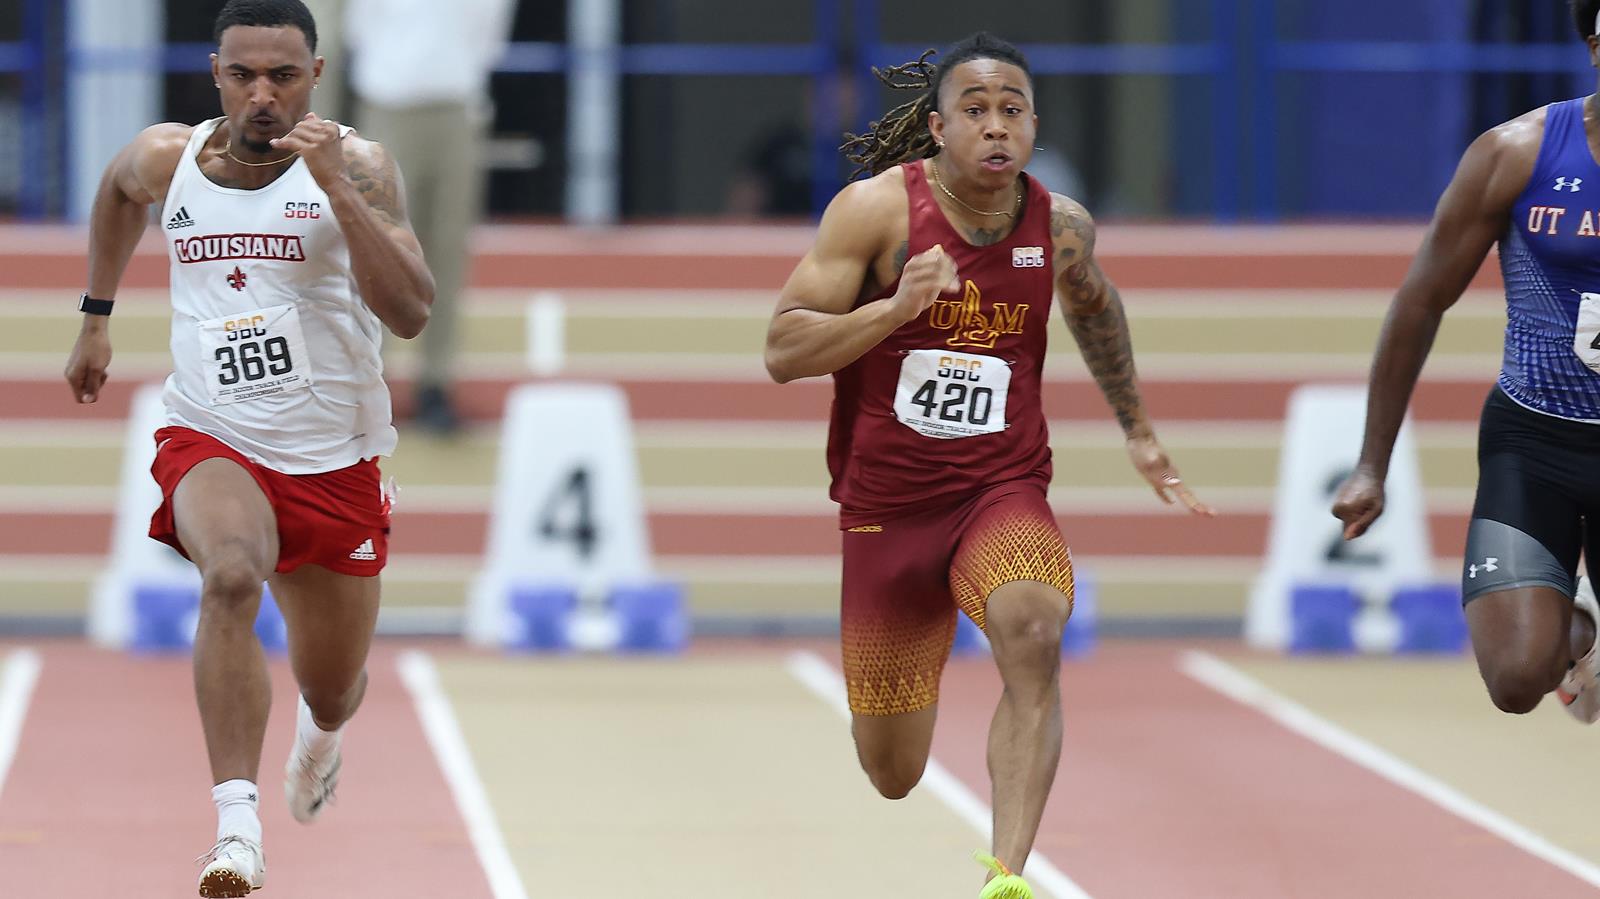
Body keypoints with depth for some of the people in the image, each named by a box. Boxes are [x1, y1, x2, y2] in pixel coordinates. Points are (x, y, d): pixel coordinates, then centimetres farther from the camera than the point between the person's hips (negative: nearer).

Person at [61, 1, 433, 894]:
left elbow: (411, 312, -25)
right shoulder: (168, 158, -3)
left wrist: (336, 185, -30)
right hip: (212, 442, 0)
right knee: (233, 576, -35)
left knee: (333, 691, 16)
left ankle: (322, 731, 57)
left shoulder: (357, 165, -12)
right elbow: (118, 190, 24)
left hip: (335, 460, 0)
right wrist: (96, 317, 26)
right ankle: (237, 826, -38)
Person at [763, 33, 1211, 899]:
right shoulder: (876, 209, -12)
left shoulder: (1059, 227, -2)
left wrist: (1137, 429, 30)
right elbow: (782, 353, -14)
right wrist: (897, 306, -28)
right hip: (886, 503, -1)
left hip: (1004, 491, 1)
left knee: (1034, 634, -34)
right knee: (894, 776, 8)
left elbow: (1092, 306, 23)